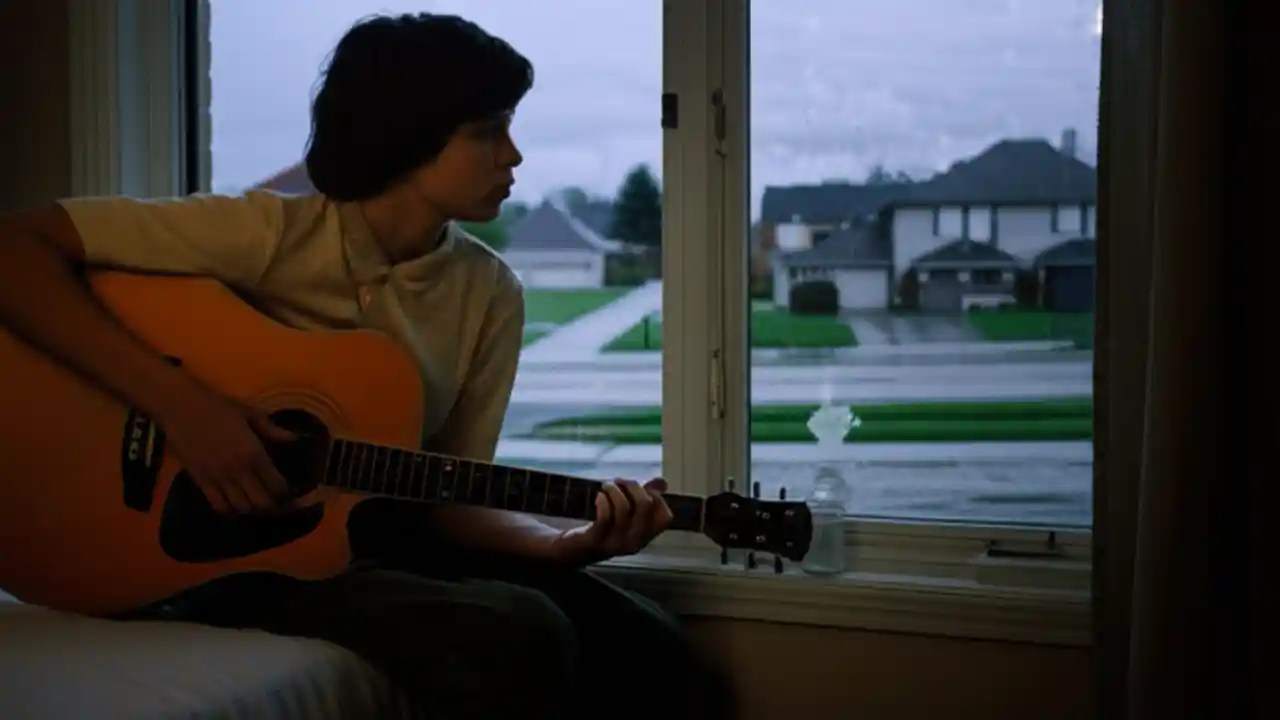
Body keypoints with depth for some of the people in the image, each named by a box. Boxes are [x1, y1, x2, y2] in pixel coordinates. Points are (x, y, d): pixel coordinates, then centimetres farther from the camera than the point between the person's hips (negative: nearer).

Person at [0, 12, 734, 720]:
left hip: (383, 535, 5)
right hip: (232, 557, -5)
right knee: (521, 637, -28)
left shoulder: (491, 295, -1)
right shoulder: (268, 234, -16)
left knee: (653, 659, -11)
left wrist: (568, 544, -17)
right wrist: (177, 400, -28)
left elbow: (445, 496, 2)